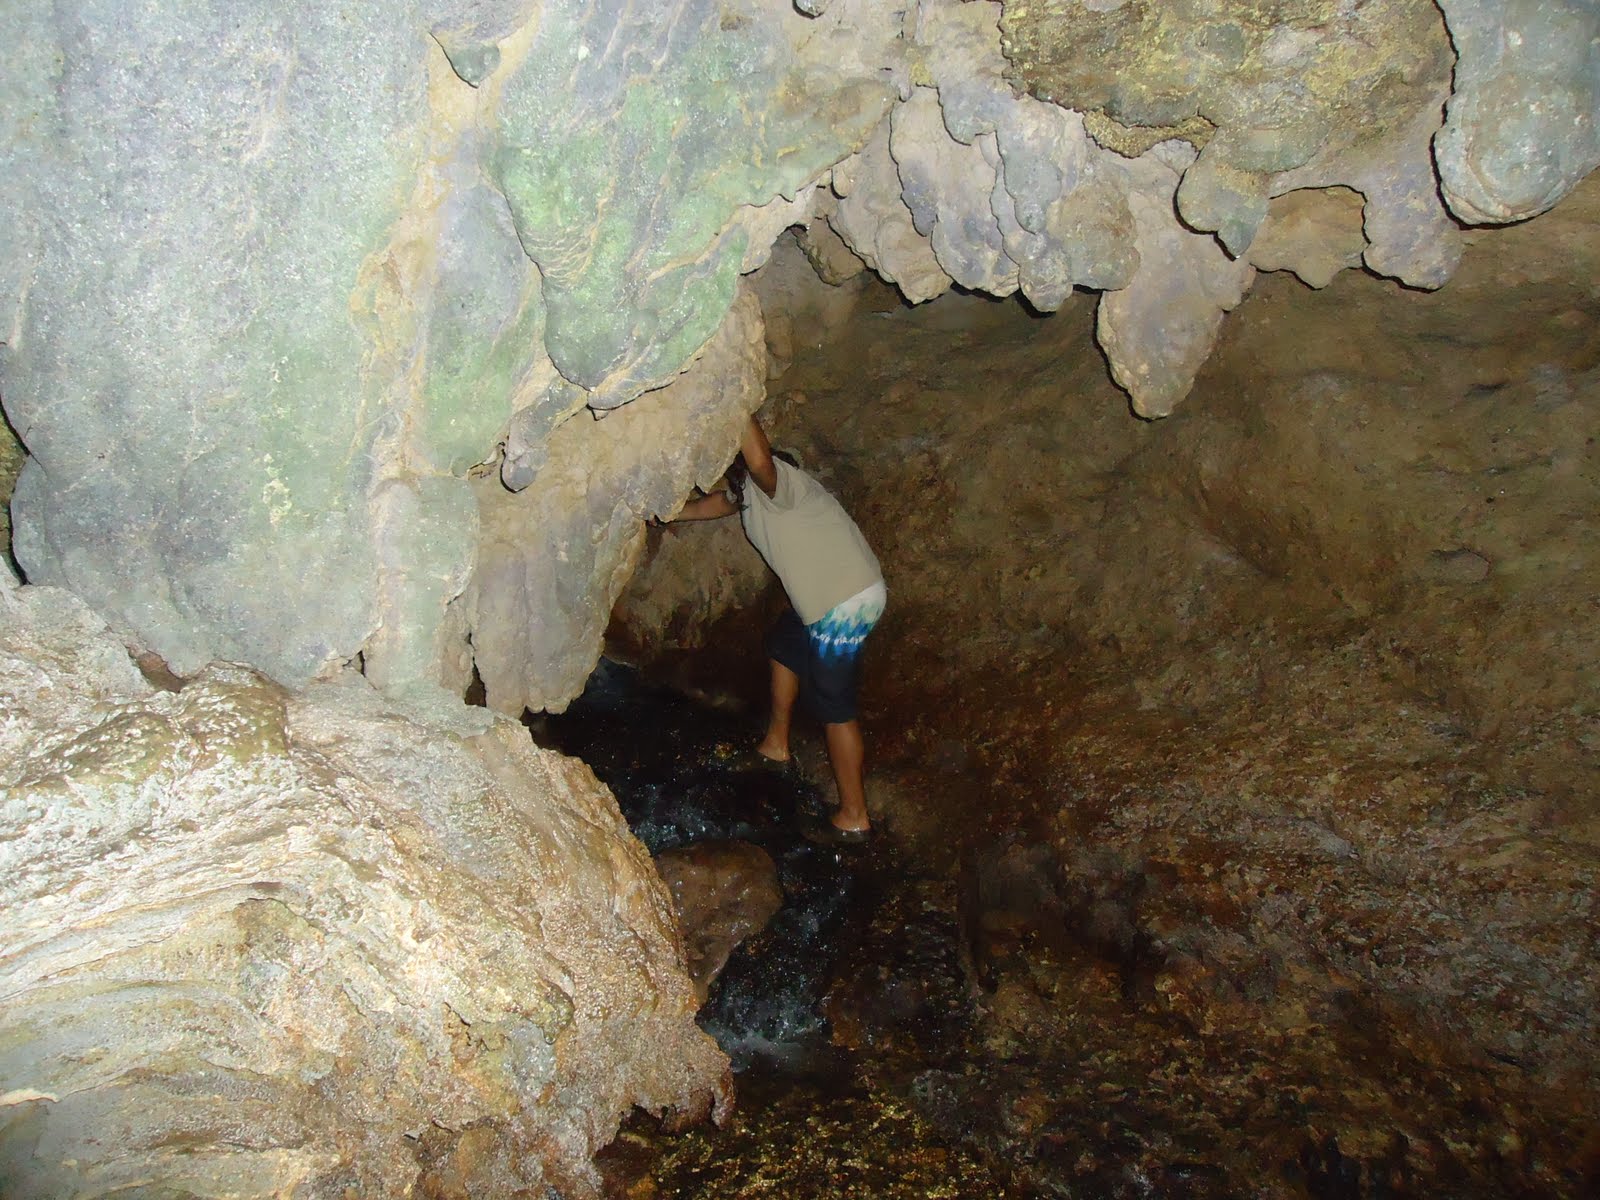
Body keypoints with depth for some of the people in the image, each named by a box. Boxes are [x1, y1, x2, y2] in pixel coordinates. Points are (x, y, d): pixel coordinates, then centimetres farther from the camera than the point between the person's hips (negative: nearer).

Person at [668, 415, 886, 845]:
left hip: (847, 602, -10)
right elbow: (709, 506, 31)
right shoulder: (745, 489, 12)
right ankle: (776, 745, 47)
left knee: (833, 704, -2)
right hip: (827, 596, 10)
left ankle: (853, 817, 8)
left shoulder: (773, 480, -19)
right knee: (783, 646, 30)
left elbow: (760, 460, -45)